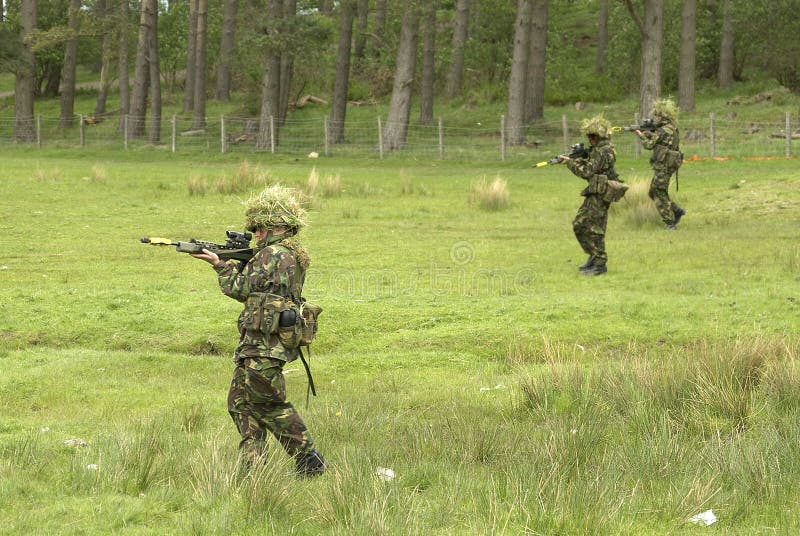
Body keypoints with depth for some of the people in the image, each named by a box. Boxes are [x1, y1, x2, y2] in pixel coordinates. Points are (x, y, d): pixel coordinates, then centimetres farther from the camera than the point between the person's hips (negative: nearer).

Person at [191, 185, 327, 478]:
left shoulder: (273, 254, -14)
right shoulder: (294, 255, 16)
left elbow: (241, 289, -9)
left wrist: (220, 265, 4)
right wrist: (237, 264, 13)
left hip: (263, 344, -10)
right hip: (260, 344, 10)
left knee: (268, 404, -7)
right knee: (241, 402, 12)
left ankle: (309, 460, -5)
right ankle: (252, 465, 11)